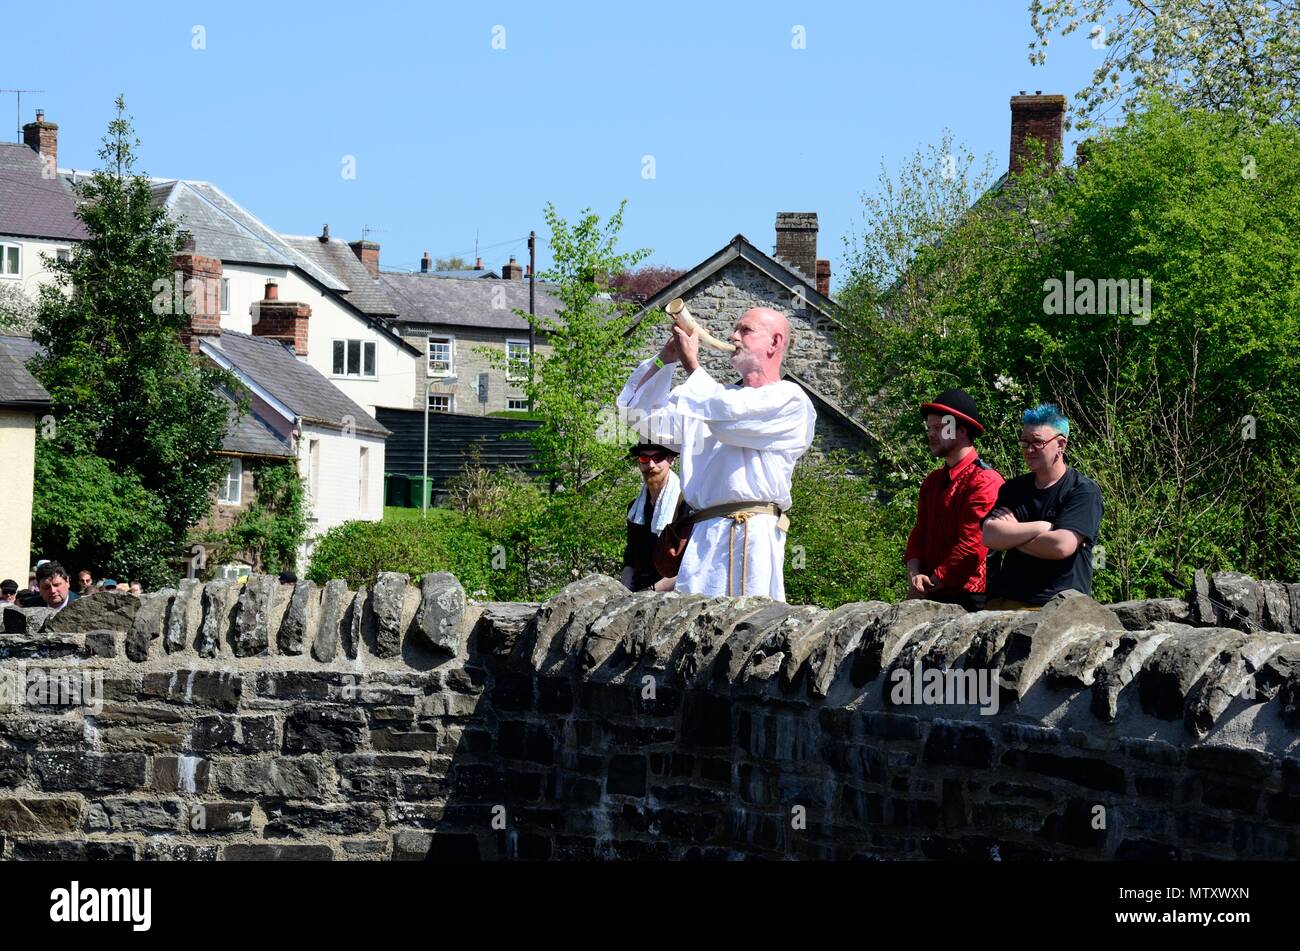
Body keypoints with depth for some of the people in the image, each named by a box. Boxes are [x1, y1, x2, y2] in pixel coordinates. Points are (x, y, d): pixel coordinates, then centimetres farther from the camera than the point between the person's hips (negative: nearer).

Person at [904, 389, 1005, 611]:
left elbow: (971, 545, -15)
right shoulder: (932, 481, 18)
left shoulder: (985, 481, -10)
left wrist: (931, 583, -12)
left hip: (968, 596, -8)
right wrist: (914, 574, -5)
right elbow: (919, 534, 15)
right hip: (930, 596, 8)